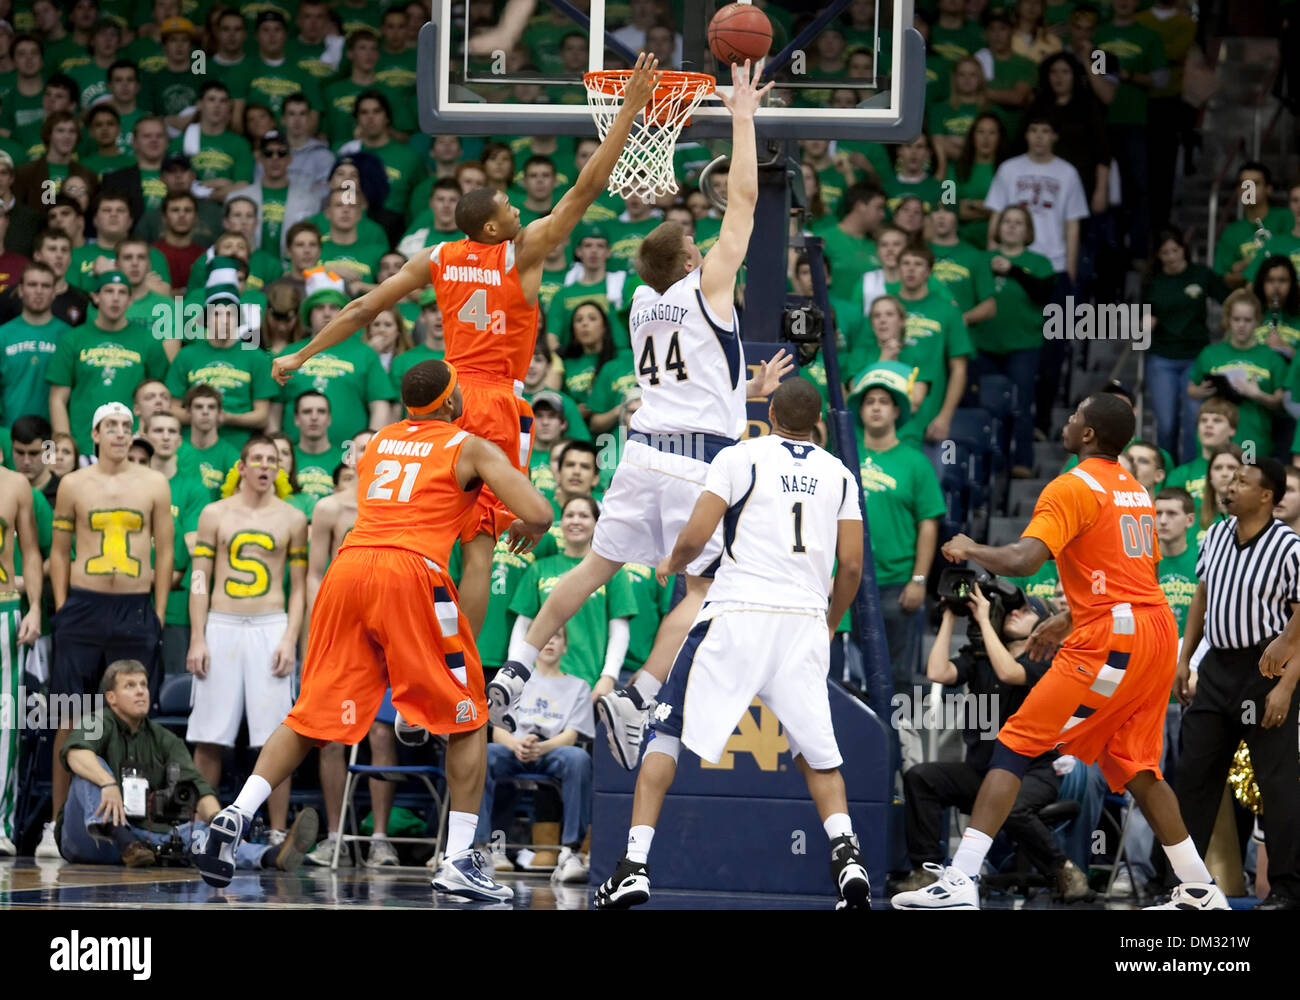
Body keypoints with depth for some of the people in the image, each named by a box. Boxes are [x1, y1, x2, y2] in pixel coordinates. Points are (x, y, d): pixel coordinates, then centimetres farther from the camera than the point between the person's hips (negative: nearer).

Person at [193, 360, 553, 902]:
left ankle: (235, 816, -8)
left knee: (312, 715, 12)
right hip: (412, 572, -4)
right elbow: (539, 514, 1)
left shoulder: (376, 443, 26)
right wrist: (527, 531, 24)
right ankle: (459, 861, -1)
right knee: (466, 719, 8)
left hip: (347, 568, 5)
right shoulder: (472, 449, 11)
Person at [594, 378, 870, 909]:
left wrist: (670, 566, 17)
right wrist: (829, 624, 25)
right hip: (805, 620, 3)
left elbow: (695, 537, -5)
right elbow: (851, 564, 9)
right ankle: (846, 852, -10)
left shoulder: (740, 457, 2)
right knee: (816, 751, 15)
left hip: (737, 614, -3)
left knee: (667, 732, 6)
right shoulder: (838, 474, 12)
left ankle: (634, 865, -3)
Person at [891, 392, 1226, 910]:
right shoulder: (1135, 491, 19)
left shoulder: (1072, 488, -7)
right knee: (1134, 767, 20)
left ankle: (960, 884, -17)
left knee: (1014, 747, -7)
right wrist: (1069, 620, 31)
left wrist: (968, 549, 0)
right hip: (1159, 631, 8)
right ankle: (1200, 892, 20)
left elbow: (1021, 561, -19)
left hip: (1110, 641, -8)